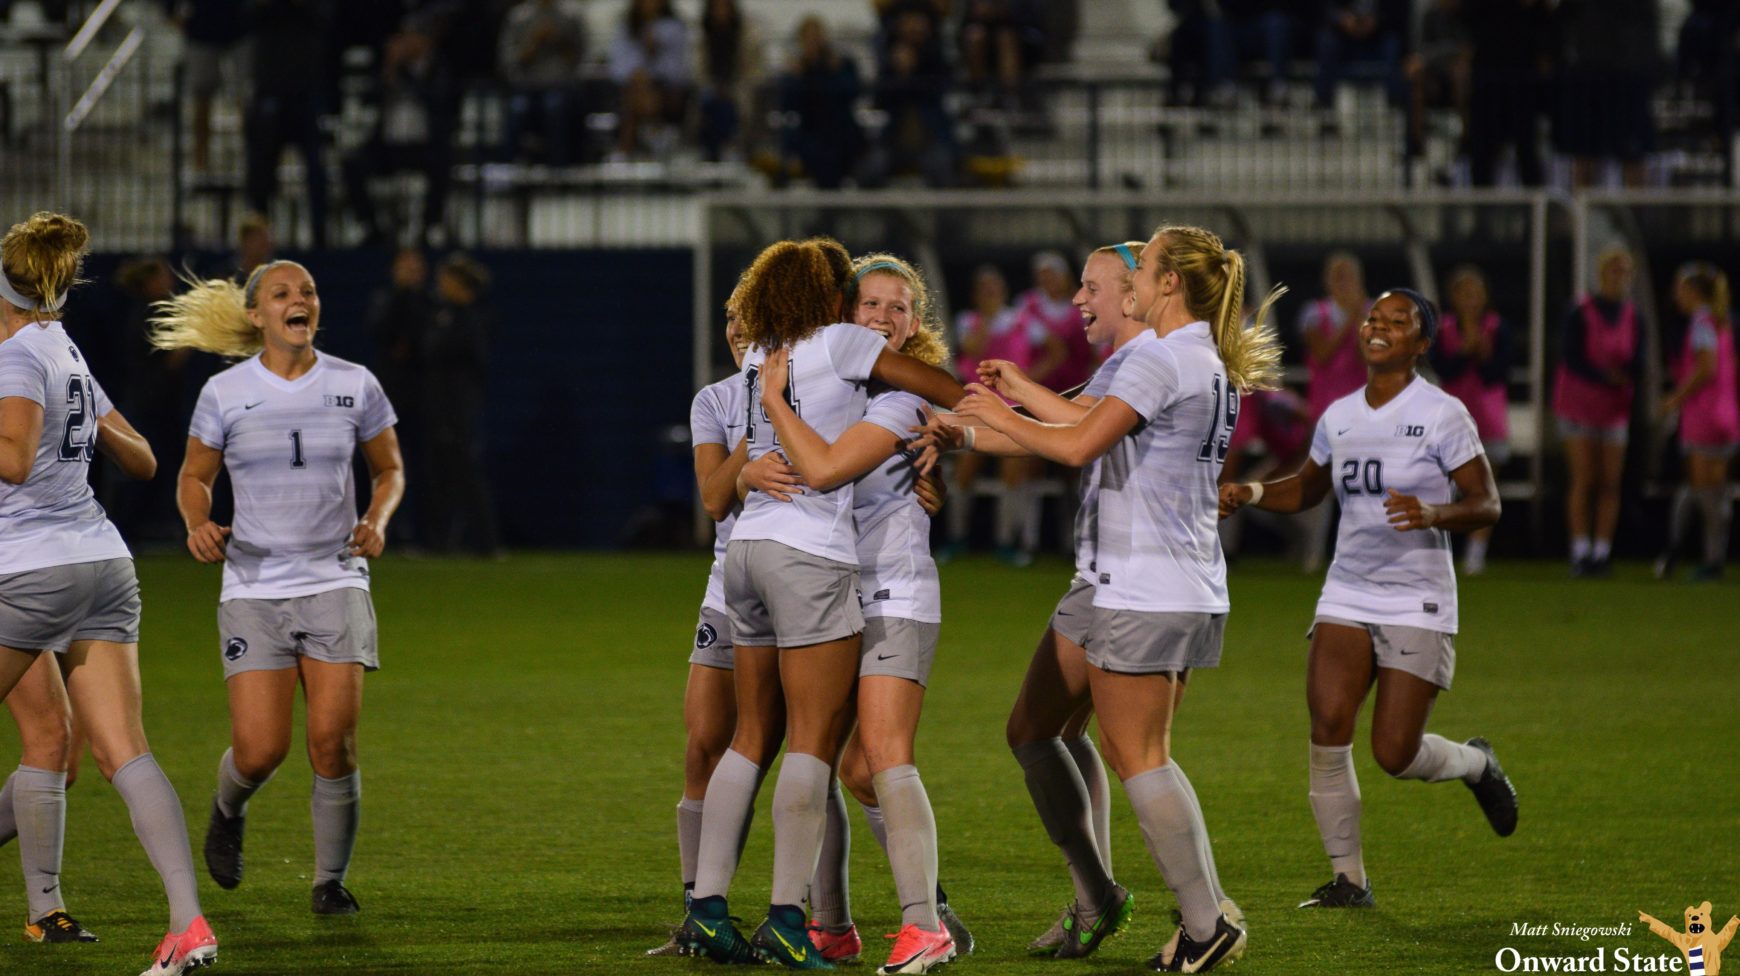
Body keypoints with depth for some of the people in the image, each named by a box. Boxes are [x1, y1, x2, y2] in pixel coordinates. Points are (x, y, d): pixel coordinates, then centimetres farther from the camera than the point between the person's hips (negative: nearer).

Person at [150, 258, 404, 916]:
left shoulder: (355, 386, 1)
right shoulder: (224, 393, -2)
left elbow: (389, 469, 15)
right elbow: (194, 477, 11)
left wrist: (377, 521, -5)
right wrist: (198, 525, -10)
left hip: (335, 584, 1)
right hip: (254, 588, -1)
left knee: (334, 742, -10)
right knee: (261, 749, -9)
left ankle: (331, 880, 9)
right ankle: (228, 808, 29)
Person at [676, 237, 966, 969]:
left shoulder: (760, 358, 16)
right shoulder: (839, 342, -3)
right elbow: (938, 387, 2)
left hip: (749, 549, 7)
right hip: (811, 557, -7)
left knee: (752, 739, 11)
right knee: (814, 743, -5)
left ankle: (707, 908, 6)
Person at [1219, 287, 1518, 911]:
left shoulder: (1442, 415, -7)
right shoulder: (1340, 417, 9)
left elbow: (1486, 504, -8)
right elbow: (1306, 490, 26)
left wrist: (1431, 514, -28)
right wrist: (1251, 494, 6)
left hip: (1418, 603, -5)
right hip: (1347, 596, 5)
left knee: (1395, 754, -8)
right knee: (1328, 729, -13)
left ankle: (1476, 765, 28)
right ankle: (1348, 878, -1)